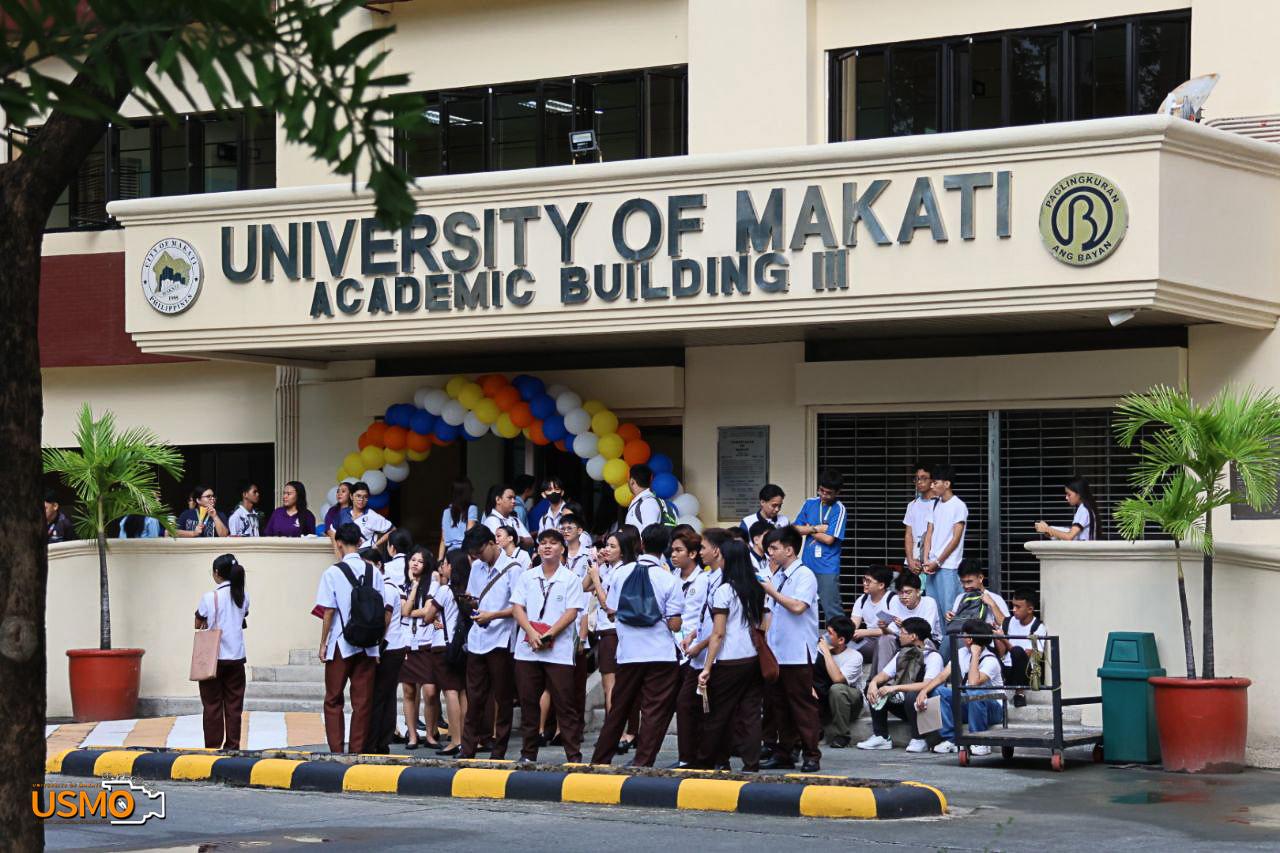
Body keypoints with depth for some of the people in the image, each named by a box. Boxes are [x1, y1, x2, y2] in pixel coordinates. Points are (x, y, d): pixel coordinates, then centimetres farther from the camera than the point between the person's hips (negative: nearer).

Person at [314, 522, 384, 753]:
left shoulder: (333, 573, -8)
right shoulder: (374, 573, 2)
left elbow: (328, 612, -9)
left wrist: (323, 643, -1)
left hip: (341, 645, -3)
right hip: (368, 645, 3)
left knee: (333, 700, 8)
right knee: (363, 701, 7)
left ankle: (336, 750, 2)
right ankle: (358, 750, 7)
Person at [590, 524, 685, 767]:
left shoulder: (621, 572, 1)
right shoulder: (669, 580, -8)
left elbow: (611, 612, 6)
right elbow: (674, 624, -10)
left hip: (628, 654, 4)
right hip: (661, 656, -4)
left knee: (618, 709, 16)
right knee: (655, 712, 2)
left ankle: (600, 760, 22)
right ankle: (642, 763, -2)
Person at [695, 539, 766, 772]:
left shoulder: (724, 591, -10)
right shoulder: (757, 589, 9)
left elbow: (718, 633, -12)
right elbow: (761, 626, 14)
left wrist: (707, 668, -10)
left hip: (729, 662, -6)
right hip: (755, 659, 6)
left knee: (717, 715, 6)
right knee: (750, 713, 4)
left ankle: (705, 763, 16)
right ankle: (751, 765, 0)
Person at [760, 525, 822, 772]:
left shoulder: (804, 575, -9)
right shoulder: (778, 576, 15)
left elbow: (798, 606, -22)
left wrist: (772, 592, -13)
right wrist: (764, 638, 16)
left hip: (798, 653, -8)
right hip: (776, 652, 8)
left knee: (802, 704, -5)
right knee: (780, 703, 10)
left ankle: (811, 755, -1)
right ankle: (784, 752, 17)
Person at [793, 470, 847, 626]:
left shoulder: (839, 509, -6)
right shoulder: (810, 503, 8)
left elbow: (829, 539, -12)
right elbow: (796, 529, 6)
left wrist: (809, 529, -1)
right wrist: (817, 528, -7)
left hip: (828, 567, -5)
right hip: (807, 564, 5)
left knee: (832, 610, -7)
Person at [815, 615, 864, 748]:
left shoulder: (855, 656, -20)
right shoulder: (819, 648, -8)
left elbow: (838, 678, -36)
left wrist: (826, 651, -31)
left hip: (852, 701, -3)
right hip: (824, 699, 3)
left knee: (837, 689, -38)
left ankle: (842, 736, -21)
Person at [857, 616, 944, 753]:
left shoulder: (933, 657, -13)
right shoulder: (902, 654, 10)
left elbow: (927, 685, -27)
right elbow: (884, 675, 7)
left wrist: (895, 688, -32)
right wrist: (873, 683, -17)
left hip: (920, 706, -7)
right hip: (902, 703, 7)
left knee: (911, 695, -37)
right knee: (873, 689, -8)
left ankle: (919, 740, -21)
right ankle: (881, 737, -8)